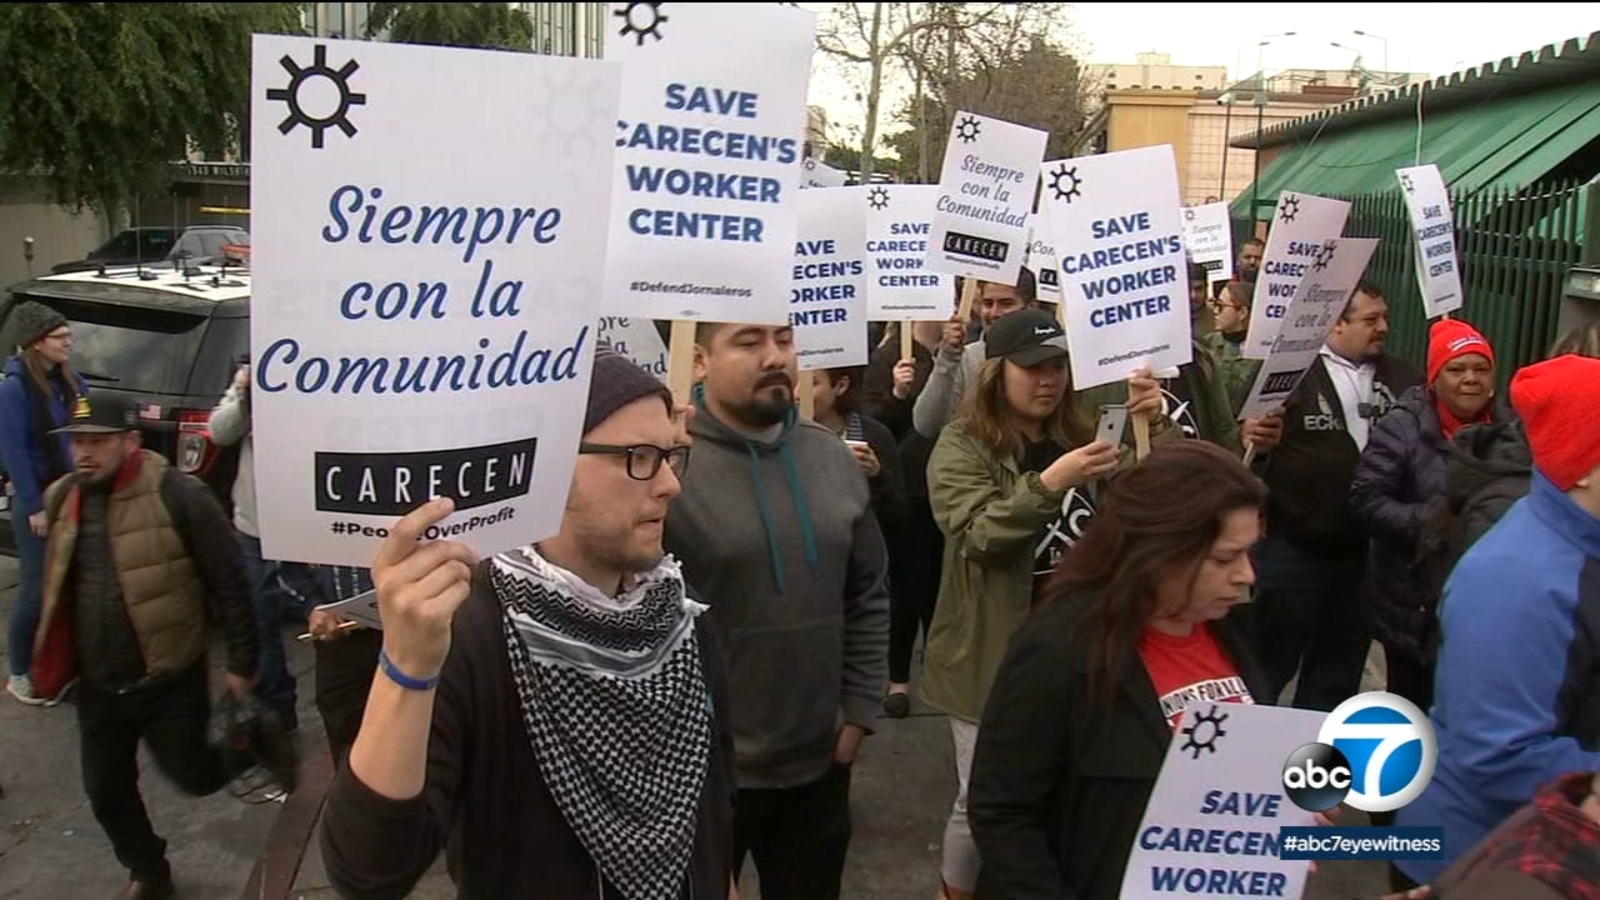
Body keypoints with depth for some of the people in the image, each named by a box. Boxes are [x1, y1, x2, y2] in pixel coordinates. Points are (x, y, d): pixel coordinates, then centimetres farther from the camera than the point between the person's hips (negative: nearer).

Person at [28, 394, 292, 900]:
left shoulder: (178, 496, -19)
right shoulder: (63, 499, 1)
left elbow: (229, 583, -15)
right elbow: (57, 589, 15)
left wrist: (241, 662, -11)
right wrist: (53, 665, 18)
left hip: (169, 681, -6)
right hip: (97, 686, 6)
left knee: (194, 778, 7)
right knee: (106, 793, 16)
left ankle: (256, 741, 37)